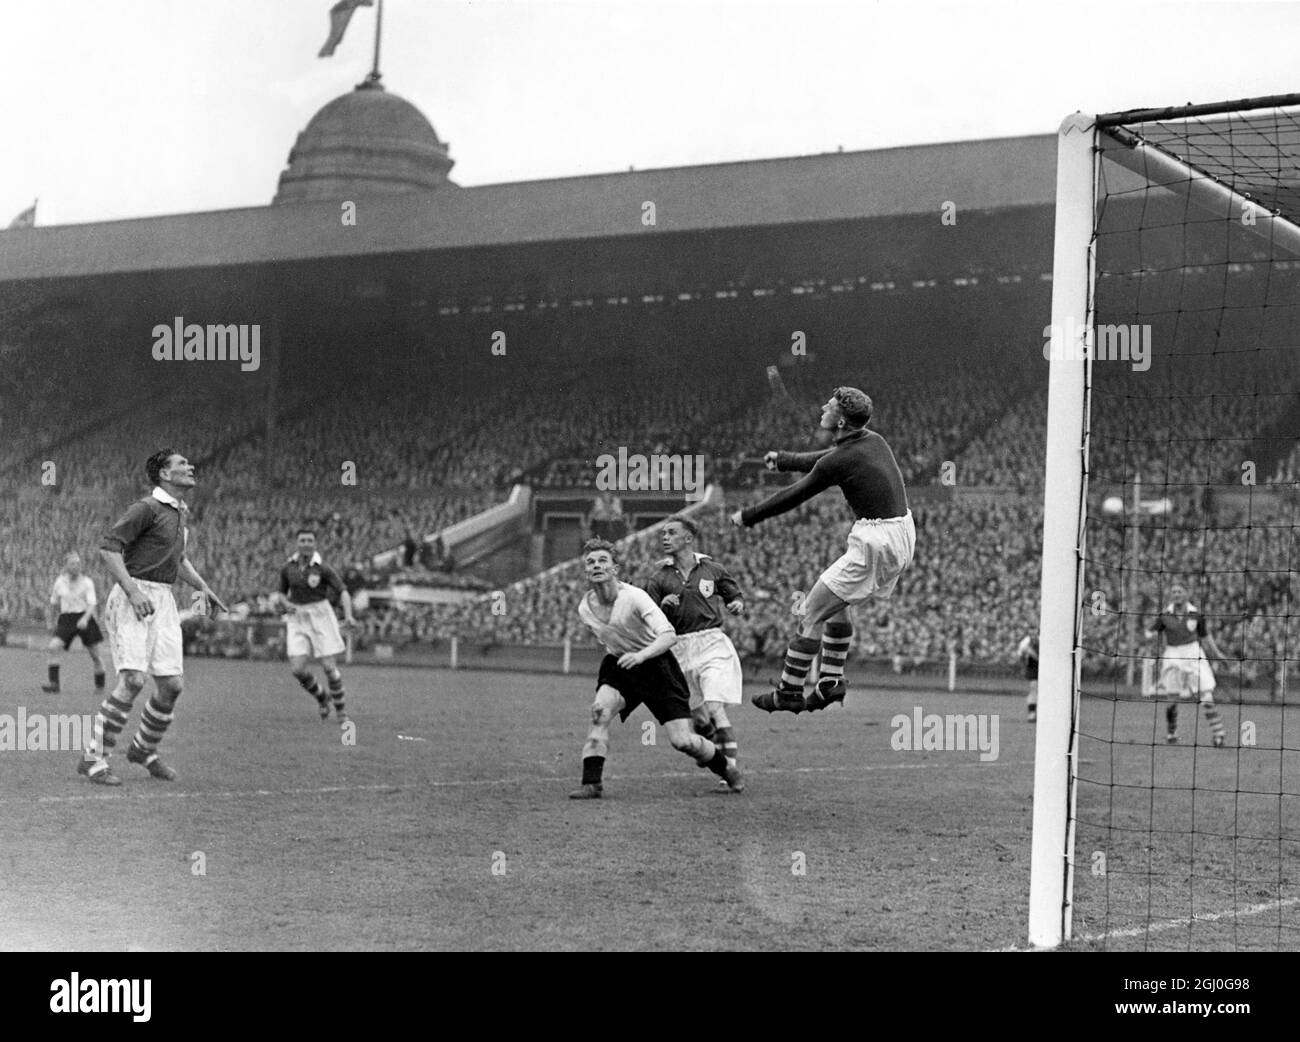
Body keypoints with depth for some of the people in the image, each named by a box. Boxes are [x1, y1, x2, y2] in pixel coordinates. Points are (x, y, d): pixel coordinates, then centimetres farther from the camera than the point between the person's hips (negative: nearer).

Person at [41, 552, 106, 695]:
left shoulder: (87, 582, -5)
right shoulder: (60, 581, 3)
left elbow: (92, 604, -14)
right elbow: (54, 603, 18)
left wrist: (85, 619, -33)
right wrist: (52, 621, 26)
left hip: (84, 619, -2)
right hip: (66, 618, 2)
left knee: (94, 655, 2)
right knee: (53, 646, -21)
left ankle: (100, 686, 22)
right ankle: (54, 684, -22)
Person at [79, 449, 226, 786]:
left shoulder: (179, 512, 18)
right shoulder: (147, 508, -10)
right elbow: (108, 547, -16)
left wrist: (202, 587, 24)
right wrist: (133, 591, -24)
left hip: (163, 601, 8)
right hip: (134, 598, -8)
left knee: (173, 685, 1)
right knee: (132, 680, -19)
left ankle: (144, 749, 24)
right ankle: (93, 758, -11)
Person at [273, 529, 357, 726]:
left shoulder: (323, 569, -9)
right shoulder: (288, 568, 2)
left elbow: (343, 592, -15)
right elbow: (282, 594, 15)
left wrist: (348, 616, -32)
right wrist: (286, 604, -9)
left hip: (321, 618, -3)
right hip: (298, 621, 3)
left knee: (329, 667, -8)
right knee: (297, 669, -10)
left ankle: (341, 711, 13)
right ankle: (322, 698, 18)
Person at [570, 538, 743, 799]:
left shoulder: (634, 597, -24)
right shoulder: (585, 608, -6)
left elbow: (669, 635, -35)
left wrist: (640, 655, -49)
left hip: (655, 663, -4)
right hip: (619, 664, 4)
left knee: (682, 742, -8)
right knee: (599, 711, -27)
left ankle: (724, 766, 22)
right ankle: (591, 784, -22)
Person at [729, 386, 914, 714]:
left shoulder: (837, 462, -16)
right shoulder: (873, 440, 8)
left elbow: (793, 495, -4)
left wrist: (747, 517, 9)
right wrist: (783, 459, 39)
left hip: (875, 544, -9)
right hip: (903, 533, 9)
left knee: (811, 613, -1)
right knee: (837, 603, 25)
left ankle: (788, 693, 4)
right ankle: (831, 682, 24)